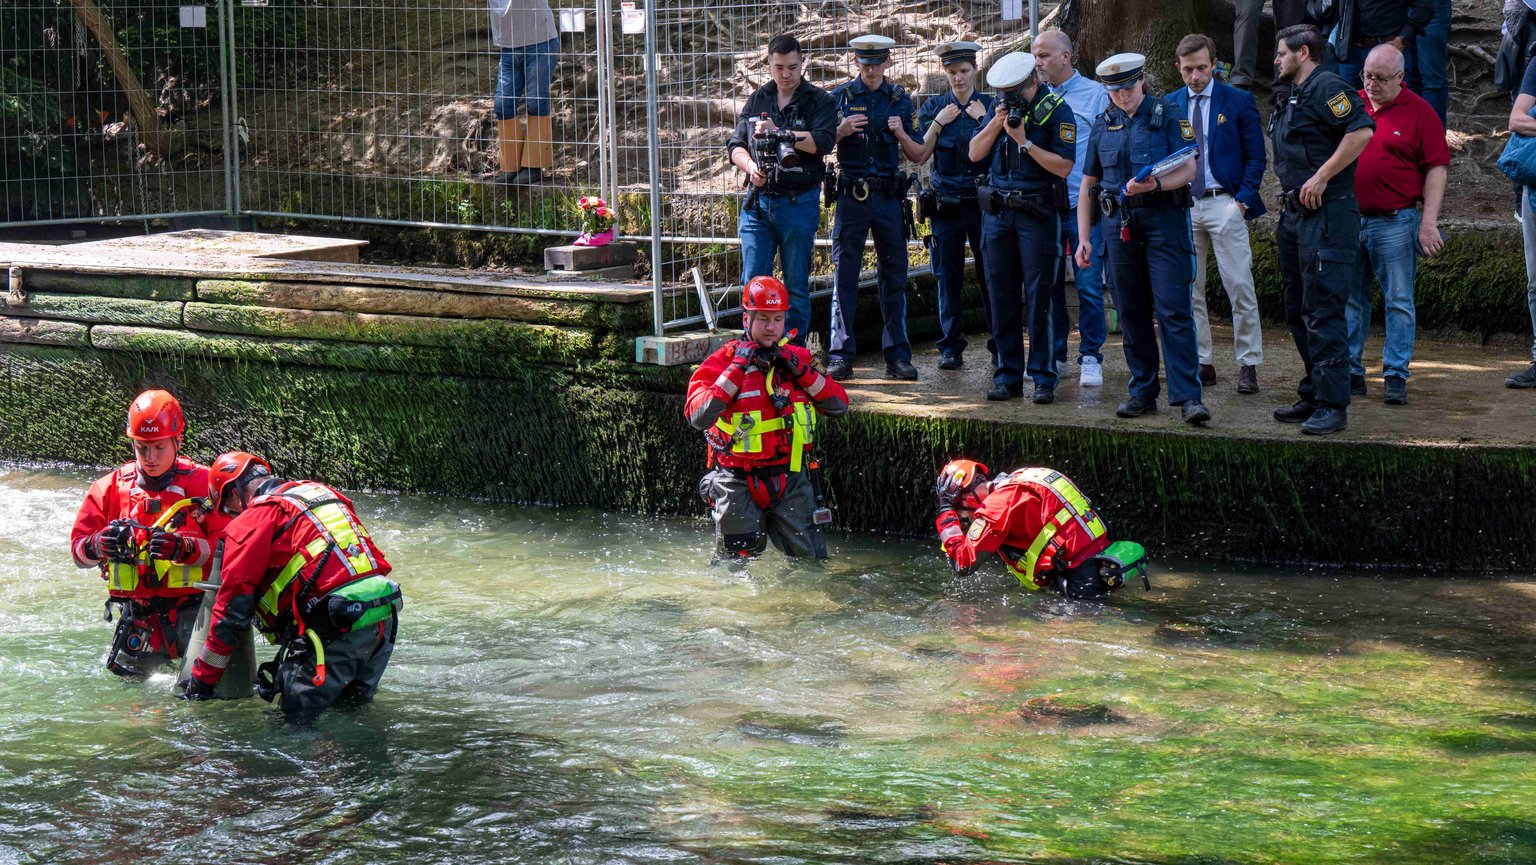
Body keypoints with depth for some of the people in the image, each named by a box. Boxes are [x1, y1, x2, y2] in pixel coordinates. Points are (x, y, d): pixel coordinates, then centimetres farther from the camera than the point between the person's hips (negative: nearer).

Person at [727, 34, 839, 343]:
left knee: (796, 286, 3)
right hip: (758, 200, 3)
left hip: (799, 203, -3)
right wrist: (750, 166, -11)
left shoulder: (819, 101, 1)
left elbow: (822, 142, -15)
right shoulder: (757, 100, 13)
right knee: (753, 282, 0)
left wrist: (778, 132, -16)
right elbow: (735, 145, 10)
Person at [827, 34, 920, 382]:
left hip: (889, 196, 2)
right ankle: (841, 355, 0)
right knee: (844, 275, -3)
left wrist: (902, 135, -8)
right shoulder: (839, 97, 4)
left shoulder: (900, 100, 9)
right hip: (851, 196, -2)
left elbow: (917, 155, 11)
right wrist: (840, 132, -13)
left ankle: (897, 354, 8)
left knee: (895, 275, 3)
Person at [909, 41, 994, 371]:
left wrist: (984, 120, -10)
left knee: (991, 274, -2)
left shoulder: (991, 106, 6)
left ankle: (1000, 346, 5)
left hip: (984, 201, -1)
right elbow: (919, 156, 1)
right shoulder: (934, 107, 8)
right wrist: (938, 122, -7)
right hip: (945, 203, 1)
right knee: (948, 276, 1)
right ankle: (951, 347, 7)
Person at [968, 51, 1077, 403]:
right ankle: (1008, 376, 12)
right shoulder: (1000, 108, 11)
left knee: (1039, 297, -5)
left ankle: (1043, 378, -1)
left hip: (1038, 214, -5)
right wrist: (996, 124, -6)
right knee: (1002, 296, 6)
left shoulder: (1057, 111, -6)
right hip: (998, 212, 5)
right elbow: (975, 153, 8)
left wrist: (1025, 141, -17)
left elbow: (1064, 166, -13)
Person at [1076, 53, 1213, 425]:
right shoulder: (1103, 125, 14)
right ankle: (1143, 391, 16)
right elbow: (1087, 185, 18)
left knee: (1173, 309, -11)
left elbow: (1188, 168, -7)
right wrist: (1083, 237, 11)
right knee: (1131, 312, 7)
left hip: (1163, 218, -5)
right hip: (1119, 223, 5)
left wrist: (1156, 184, -26)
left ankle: (1188, 397, -14)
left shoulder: (1166, 116, 2)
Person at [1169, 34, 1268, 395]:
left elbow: (1256, 157, 2)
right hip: (1182, 207, 4)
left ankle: (1248, 365, 0)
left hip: (1224, 205, -4)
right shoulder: (1170, 105, 10)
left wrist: (1243, 200, -9)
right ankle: (1201, 364, 12)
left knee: (1240, 287, -5)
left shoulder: (1239, 101, 0)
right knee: (1188, 290, 5)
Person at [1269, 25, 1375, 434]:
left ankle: (1332, 405, -11)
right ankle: (1313, 396, 22)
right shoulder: (1296, 97, 19)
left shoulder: (1327, 88, -12)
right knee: (1298, 312, 14)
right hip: (1297, 215, 11)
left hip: (1326, 214, -11)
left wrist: (1321, 177, -22)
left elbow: (1361, 131, -25)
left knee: (1323, 312, -11)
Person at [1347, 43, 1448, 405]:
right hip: (1347, 219, 4)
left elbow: (1436, 168, -3)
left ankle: (1395, 376, 2)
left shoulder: (1419, 112, -2)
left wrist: (1429, 221, -10)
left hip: (1395, 222, -4)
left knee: (1399, 302, -1)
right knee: (1349, 300, 8)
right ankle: (1350, 372, 15)